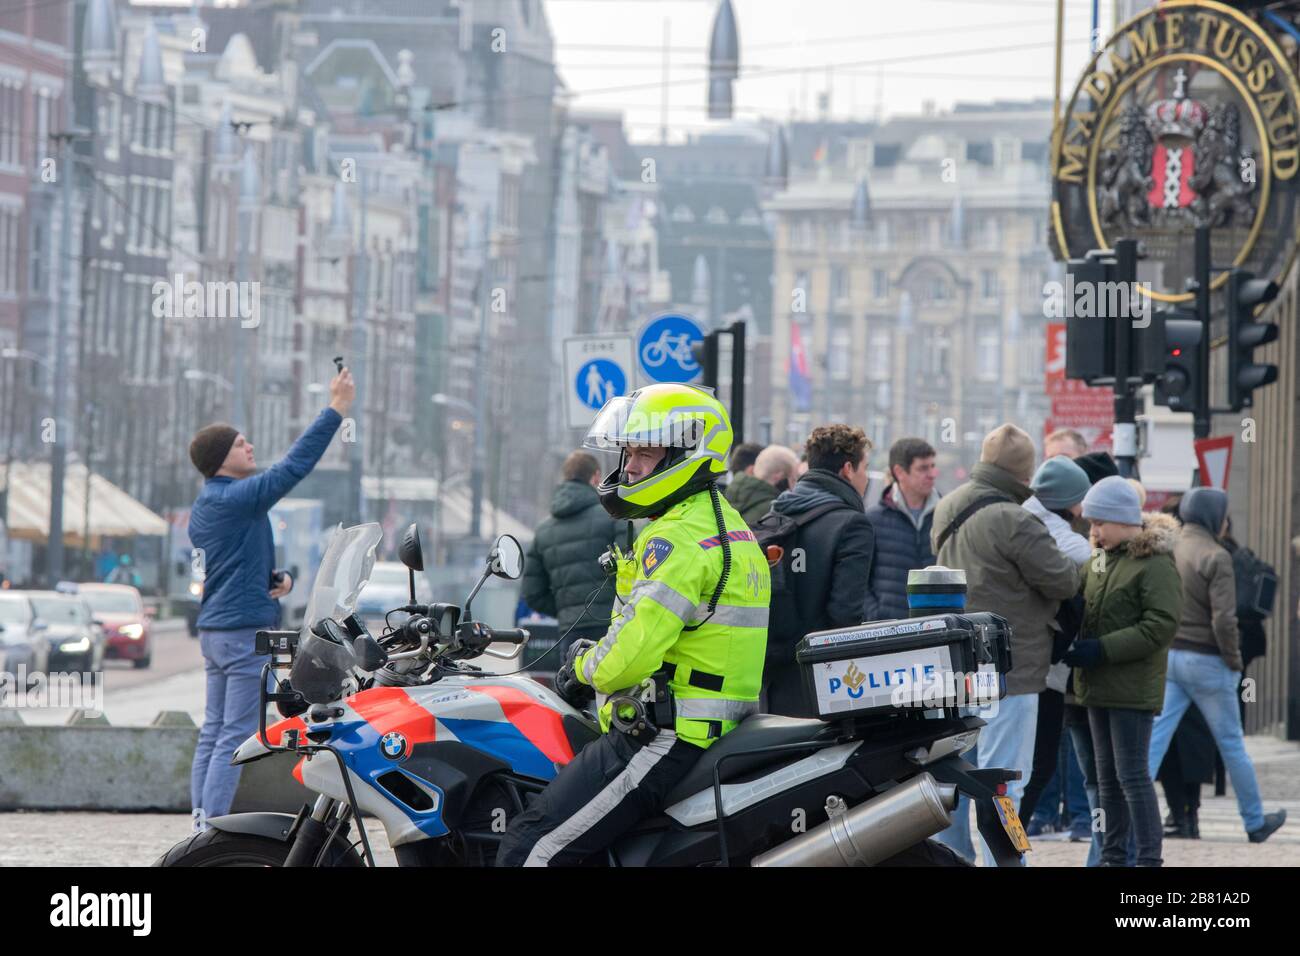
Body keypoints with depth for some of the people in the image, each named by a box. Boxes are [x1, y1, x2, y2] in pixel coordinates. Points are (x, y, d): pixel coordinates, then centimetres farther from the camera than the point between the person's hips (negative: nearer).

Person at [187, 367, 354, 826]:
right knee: (235, 736, -9)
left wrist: (278, 578, 6)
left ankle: (202, 823, 10)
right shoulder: (236, 499, -15)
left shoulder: (204, 507, 15)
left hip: (214, 629, 10)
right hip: (246, 632, -10)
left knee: (213, 732, 10)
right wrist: (336, 409, -16)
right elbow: (295, 464, -19)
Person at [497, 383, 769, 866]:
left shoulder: (678, 539, -16)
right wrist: (597, 658, 16)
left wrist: (584, 666, -2)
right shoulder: (729, 525, 17)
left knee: (526, 849, -17)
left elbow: (631, 655, -23)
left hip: (663, 743, -11)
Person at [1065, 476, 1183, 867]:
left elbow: (1160, 627, -19)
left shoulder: (1156, 564, -12)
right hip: (1099, 686, 8)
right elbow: (1082, 609, 23)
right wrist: (1071, 643, 2)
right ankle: (1112, 856, 20)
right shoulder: (1101, 560, 13)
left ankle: (1148, 858, -4)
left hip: (1133, 687, -8)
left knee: (1132, 774, -9)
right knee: (1107, 775, 13)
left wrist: (1101, 650, -21)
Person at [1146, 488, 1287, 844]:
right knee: (1232, 744, 10)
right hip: (1206, 661, -5)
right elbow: (1223, 618, -19)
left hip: (1166, 655, 5)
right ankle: (1255, 821, 23)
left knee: (1154, 739, -1)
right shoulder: (1215, 557, -14)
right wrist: (1234, 661, -7)